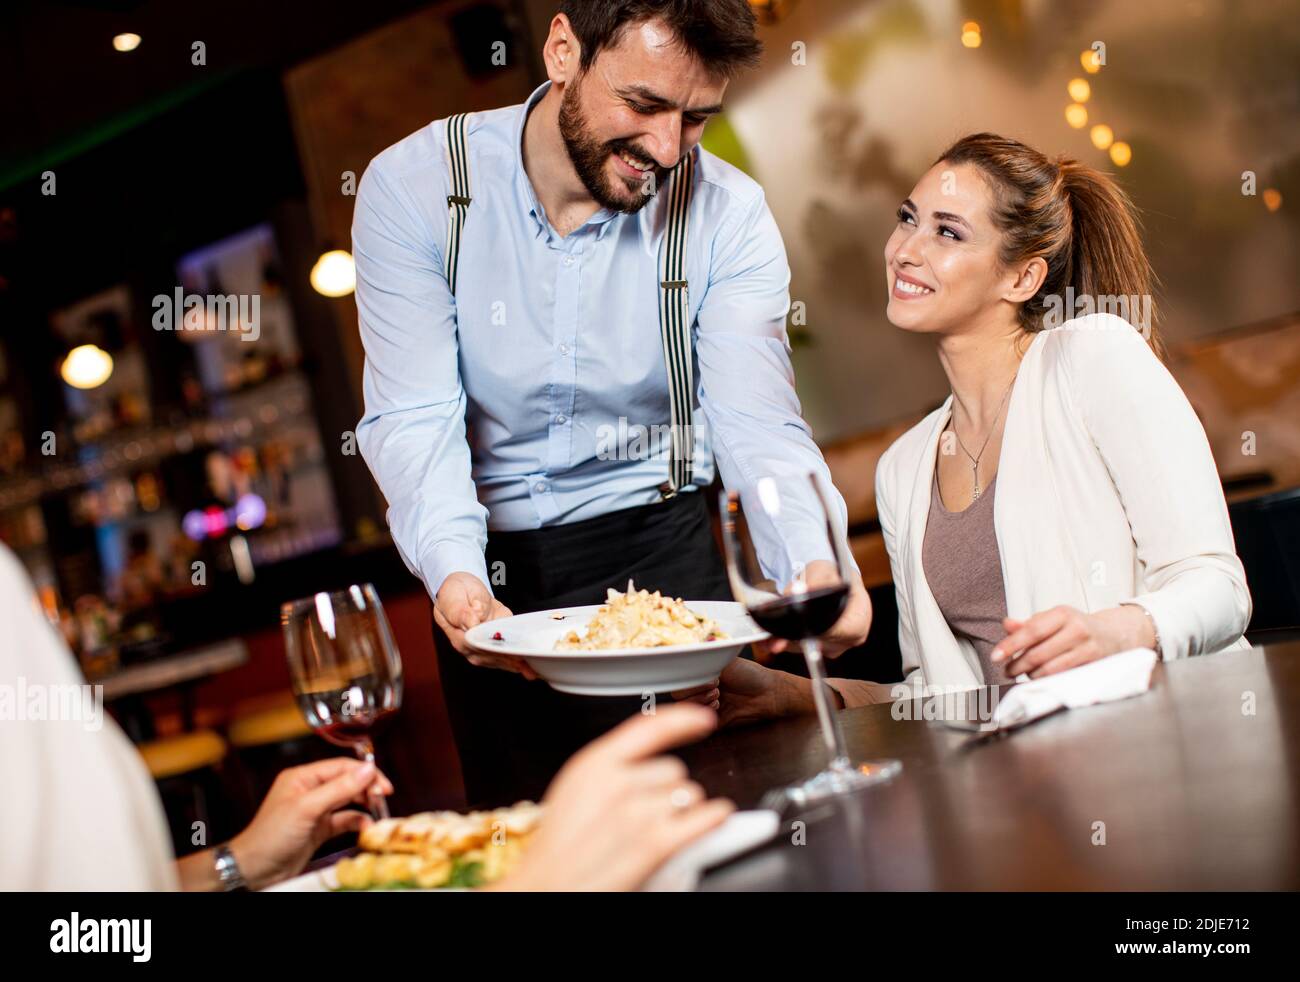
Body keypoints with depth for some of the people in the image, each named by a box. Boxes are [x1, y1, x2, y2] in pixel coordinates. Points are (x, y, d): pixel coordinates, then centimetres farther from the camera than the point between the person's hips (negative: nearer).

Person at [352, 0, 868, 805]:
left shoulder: (729, 215, -11)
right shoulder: (413, 187, -13)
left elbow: (758, 425, -18)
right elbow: (414, 420, -18)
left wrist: (817, 567, -38)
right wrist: (454, 574, -37)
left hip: (658, 552, 0)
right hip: (490, 576, 1)